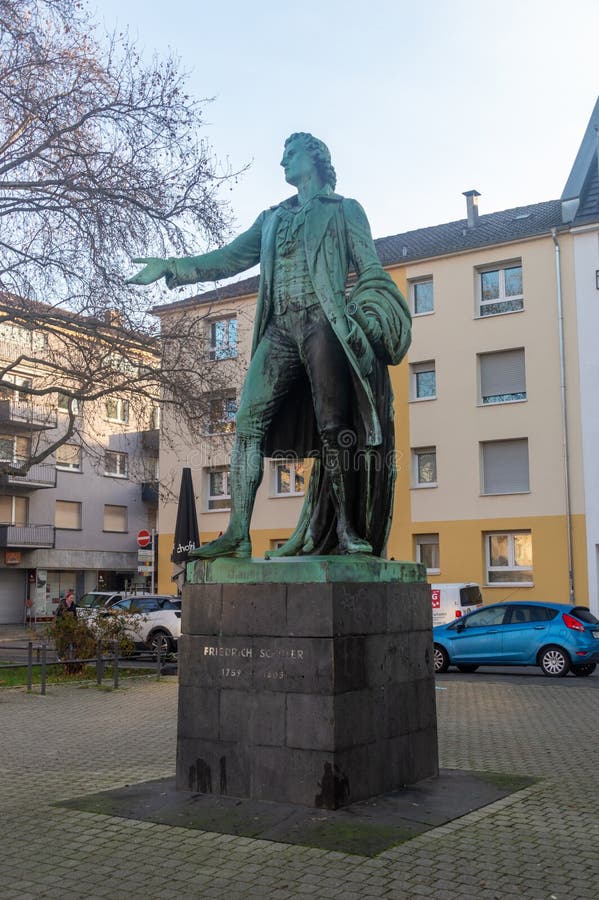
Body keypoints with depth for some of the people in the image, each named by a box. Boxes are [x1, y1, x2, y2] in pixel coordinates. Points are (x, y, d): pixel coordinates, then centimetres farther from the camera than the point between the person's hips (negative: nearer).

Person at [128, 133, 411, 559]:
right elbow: (230, 258, 24)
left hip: (322, 324, -4)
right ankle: (238, 533, -11)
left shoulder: (344, 210, 13)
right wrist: (172, 267, 16)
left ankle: (347, 529, -5)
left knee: (334, 428, -9)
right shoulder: (273, 218, 27)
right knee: (248, 424, -9)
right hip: (281, 329, 5)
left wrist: (362, 321, -11)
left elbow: (371, 271, 5)